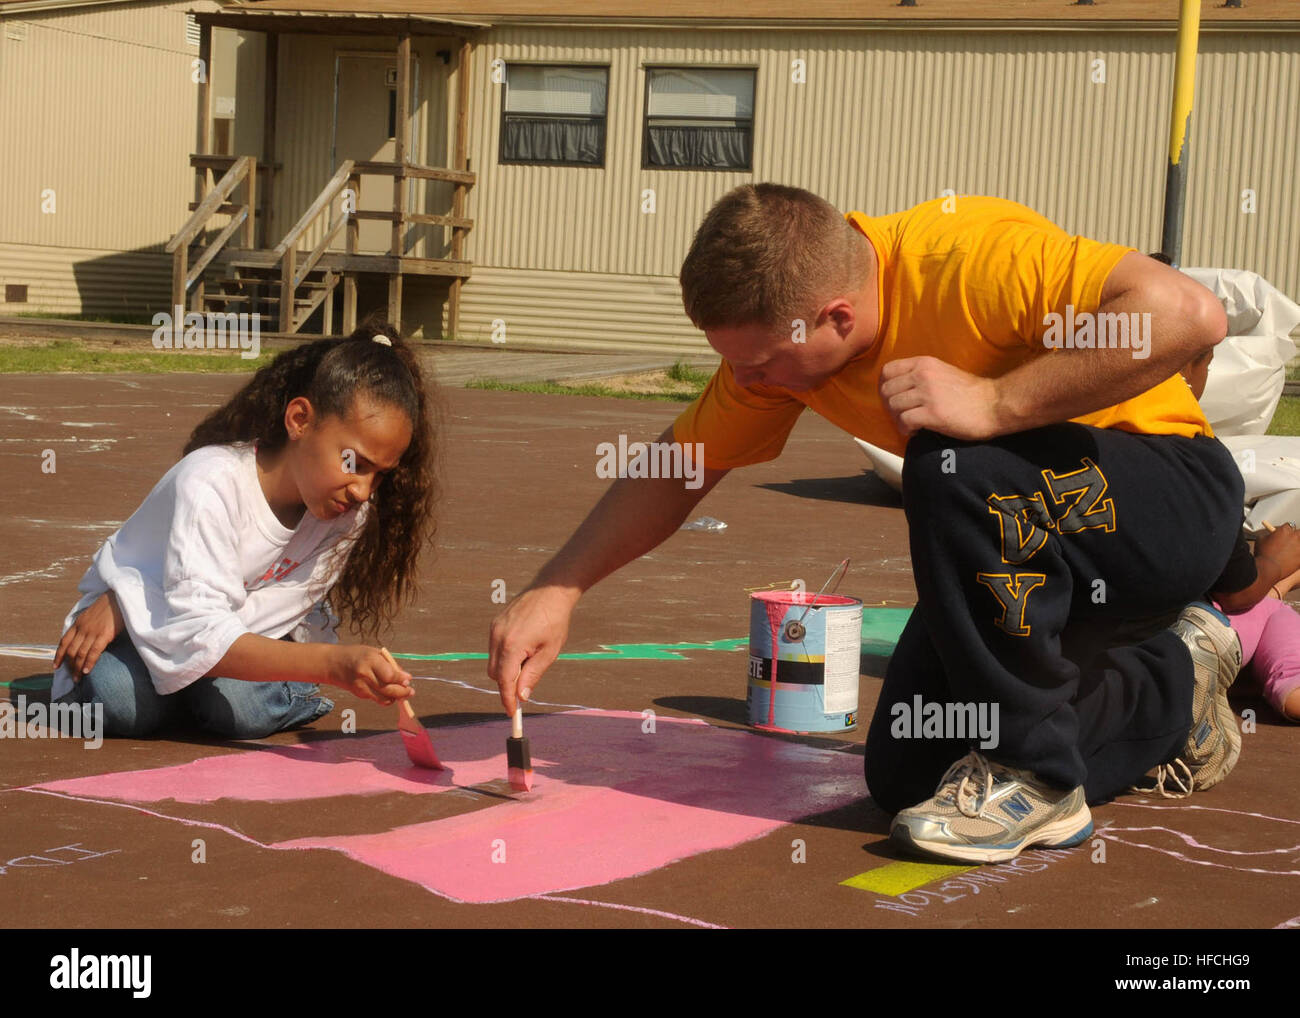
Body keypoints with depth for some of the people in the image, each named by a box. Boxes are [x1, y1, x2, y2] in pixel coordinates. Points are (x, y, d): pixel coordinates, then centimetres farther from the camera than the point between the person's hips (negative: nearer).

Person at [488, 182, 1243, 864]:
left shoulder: (967, 256, -31)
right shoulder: (774, 334, -8)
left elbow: (1189, 313, -40)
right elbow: (677, 471, 5)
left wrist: (994, 402, -39)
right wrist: (556, 592, -4)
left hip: (1176, 498, -8)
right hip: (1031, 533, 8)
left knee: (951, 468, -35)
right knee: (904, 777, 3)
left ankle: (1032, 777, -16)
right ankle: (1172, 687, 22)